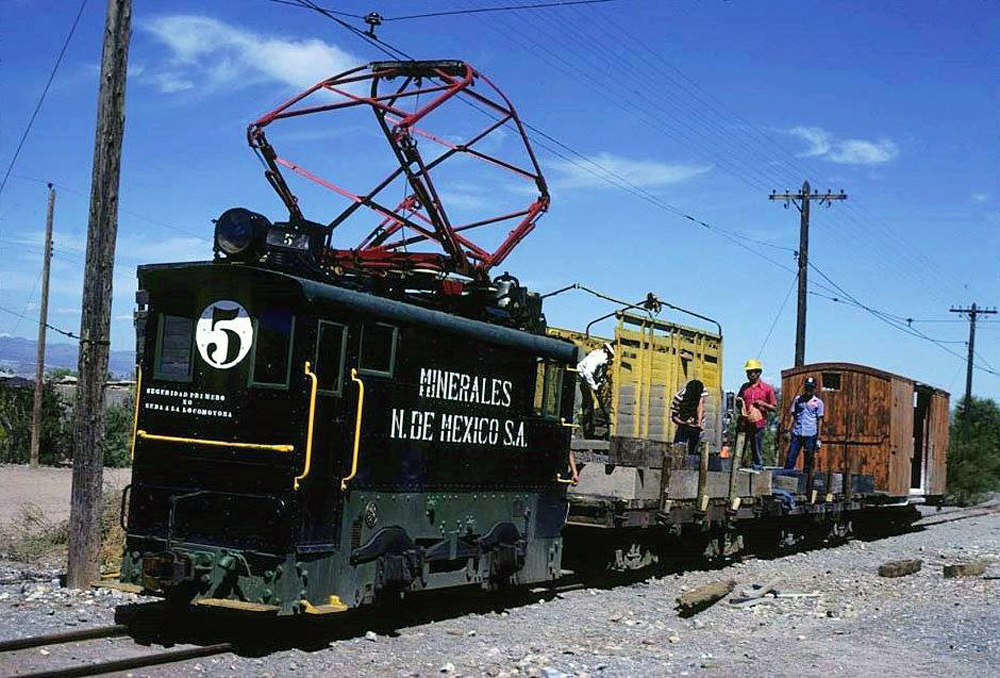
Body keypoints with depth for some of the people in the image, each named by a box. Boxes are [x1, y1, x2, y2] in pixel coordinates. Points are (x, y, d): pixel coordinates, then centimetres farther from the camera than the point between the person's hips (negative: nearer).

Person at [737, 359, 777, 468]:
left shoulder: (767, 388, 3)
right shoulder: (744, 387, 14)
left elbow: (774, 408, 5)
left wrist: (763, 404, -12)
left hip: (758, 424, -3)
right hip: (744, 423, 3)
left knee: (758, 452, 2)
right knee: (740, 448, 1)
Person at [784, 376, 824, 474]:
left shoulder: (818, 402, 4)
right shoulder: (797, 399, 12)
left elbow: (819, 421, 3)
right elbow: (793, 416, 13)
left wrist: (818, 439, -2)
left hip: (810, 435, -2)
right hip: (796, 433, 2)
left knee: (808, 461, 1)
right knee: (790, 458, -4)